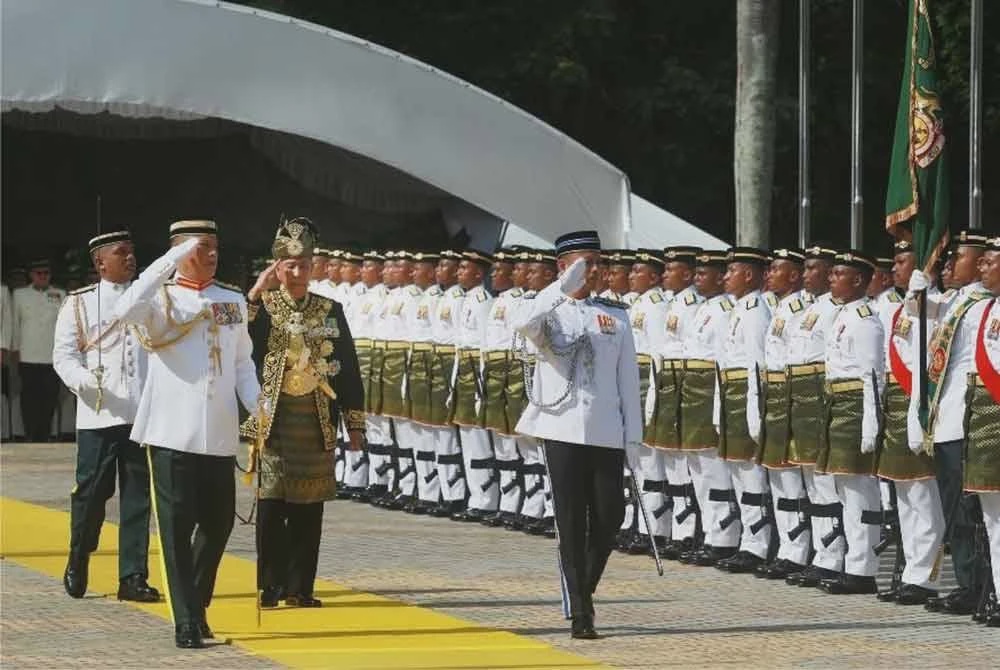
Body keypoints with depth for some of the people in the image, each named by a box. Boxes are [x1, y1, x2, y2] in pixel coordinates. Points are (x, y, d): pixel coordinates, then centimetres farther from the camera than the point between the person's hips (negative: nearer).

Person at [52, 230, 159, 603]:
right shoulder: (79, 304, 6)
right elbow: (63, 356, 1)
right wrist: (86, 380, -19)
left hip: (143, 415, 2)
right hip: (99, 415, -2)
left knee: (138, 496, 1)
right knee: (91, 492, 1)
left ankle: (133, 577, 4)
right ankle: (77, 566, 22)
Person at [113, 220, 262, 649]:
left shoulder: (233, 301, 13)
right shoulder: (161, 299, -2)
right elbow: (126, 311, -24)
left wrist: (257, 405, 2)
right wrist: (173, 259, -23)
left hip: (219, 434, 5)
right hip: (172, 433, -5)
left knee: (218, 522, 10)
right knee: (177, 527, -4)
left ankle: (197, 604, 29)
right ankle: (187, 622, 0)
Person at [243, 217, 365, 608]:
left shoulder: (331, 311, 9)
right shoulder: (261, 307, 3)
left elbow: (349, 370, 10)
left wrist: (354, 424, 7)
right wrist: (256, 294, -19)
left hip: (317, 423, 2)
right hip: (273, 420, -2)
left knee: (309, 507, 4)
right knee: (272, 503, -4)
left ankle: (300, 587, 10)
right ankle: (270, 586, 2)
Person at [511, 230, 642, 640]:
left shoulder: (616, 316, 11)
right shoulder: (548, 312, 1)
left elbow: (627, 377, 9)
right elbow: (521, 323, -24)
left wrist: (633, 433, 4)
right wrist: (565, 287, -26)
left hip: (606, 431, 3)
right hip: (563, 429, -3)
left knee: (609, 515, 1)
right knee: (571, 521, -1)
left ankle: (584, 590, 24)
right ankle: (579, 613, 3)